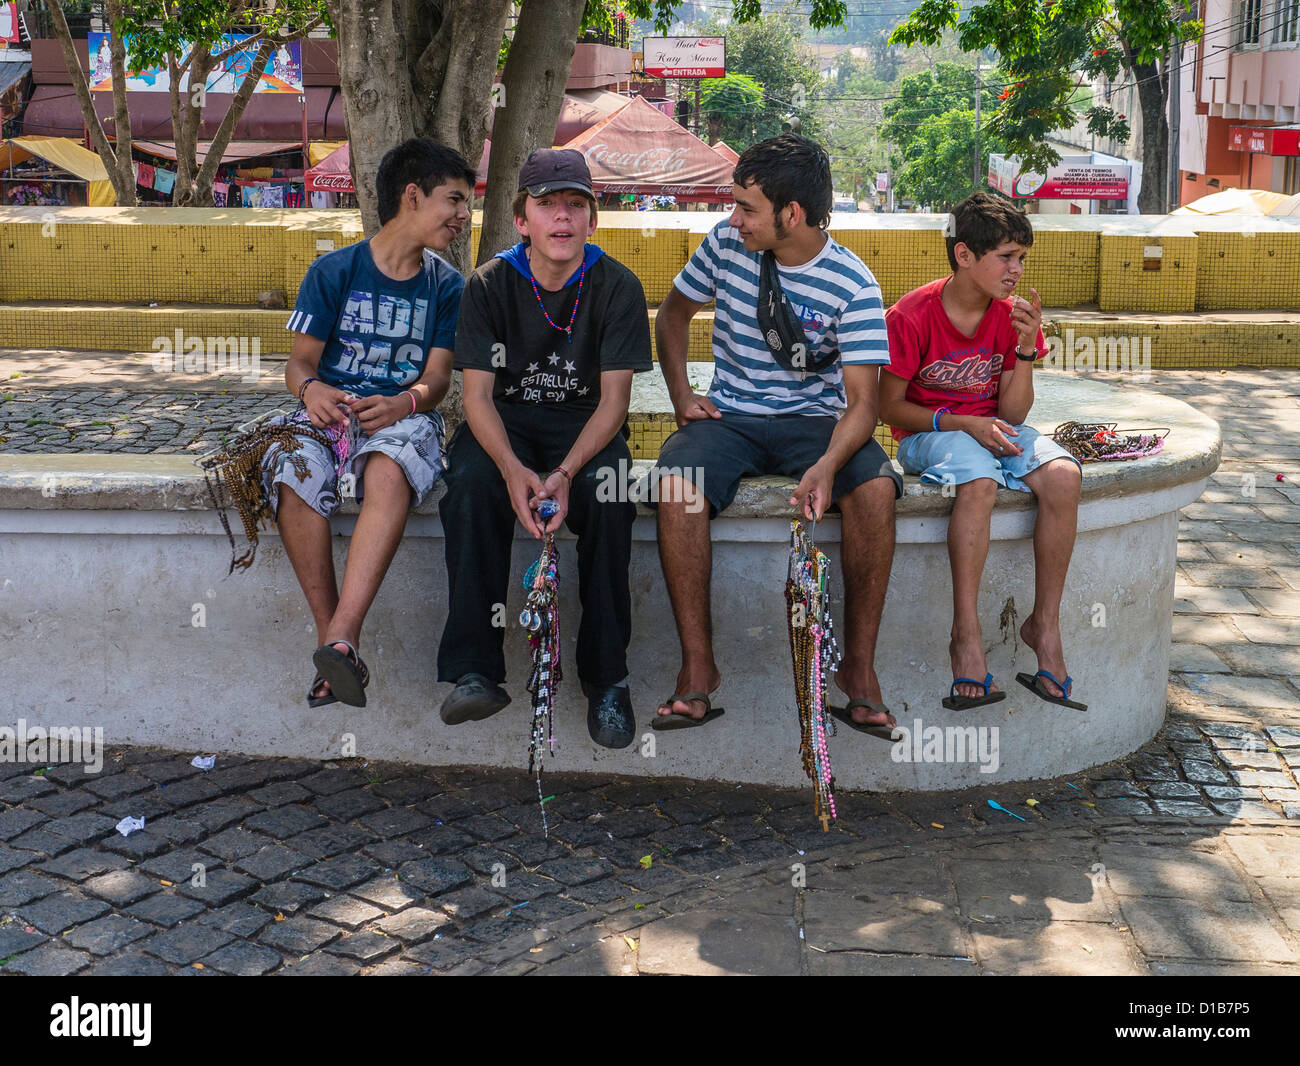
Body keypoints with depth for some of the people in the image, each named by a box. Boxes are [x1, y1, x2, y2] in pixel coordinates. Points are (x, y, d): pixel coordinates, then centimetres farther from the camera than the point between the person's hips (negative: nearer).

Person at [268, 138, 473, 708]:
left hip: (403, 417, 0)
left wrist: (405, 402, -21)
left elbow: (437, 376, 3)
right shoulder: (333, 271, 7)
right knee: (293, 471, -35)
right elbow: (300, 361, 5)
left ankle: (342, 638, -46)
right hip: (330, 412, 0)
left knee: (389, 470, -38)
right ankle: (333, 638, -26)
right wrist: (312, 390, -21)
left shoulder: (445, 285, 11)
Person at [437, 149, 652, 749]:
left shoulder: (617, 287, -6)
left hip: (585, 426, 0)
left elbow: (613, 399, -10)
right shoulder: (489, 285, -4)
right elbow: (478, 394, -8)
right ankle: (474, 669, -27)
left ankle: (606, 676, -21)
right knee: (469, 485, -33)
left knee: (609, 496, -33)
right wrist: (514, 470, -29)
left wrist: (565, 472, -29)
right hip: (506, 424, 1)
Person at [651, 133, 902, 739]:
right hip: (728, 416, 2)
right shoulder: (726, 243, -1)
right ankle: (698, 666, -22)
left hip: (815, 420, -2)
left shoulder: (852, 285, -11)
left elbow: (861, 401, -15)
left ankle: (858, 664, -19)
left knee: (876, 486, -33)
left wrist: (827, 465, -35)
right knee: (676, 483, -31)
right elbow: (673, 314, 17)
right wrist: (682, 396, 3)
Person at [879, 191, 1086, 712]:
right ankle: (966, 634, -35)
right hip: (927, 432, -5)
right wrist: (963, 423, -20)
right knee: (980, 480, -39)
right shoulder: (912, 316, -13)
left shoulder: (1013, 316, 0)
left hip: (992, 428, 5)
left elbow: (1012, 414, -2)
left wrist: (1026, 348, -17)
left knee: (1063, 474, -27)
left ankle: (1045, 624, -18)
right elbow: (890, 406, -9)